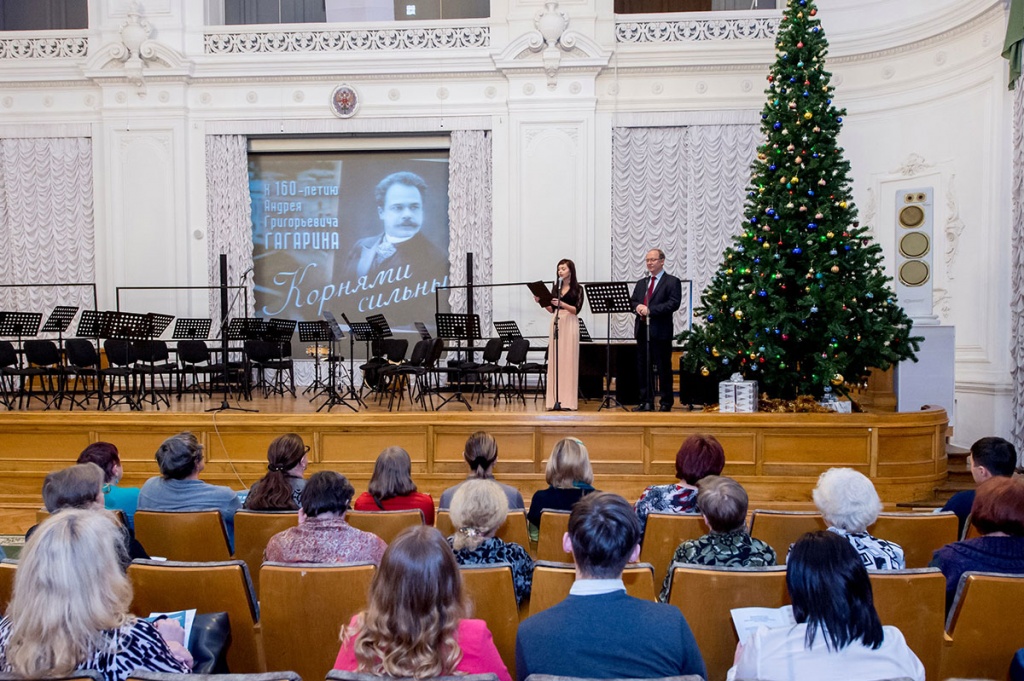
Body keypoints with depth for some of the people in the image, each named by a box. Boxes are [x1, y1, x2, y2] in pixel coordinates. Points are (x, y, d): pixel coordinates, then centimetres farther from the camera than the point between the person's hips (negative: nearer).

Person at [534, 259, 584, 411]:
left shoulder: (577, 288, 0)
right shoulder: (555, 287, 13)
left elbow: (576, 310, -10)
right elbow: (551, 310, 13)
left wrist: (562, 304, -23)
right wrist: (542, 301, -2)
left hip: (570, 325, -4)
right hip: (556, 324, 4)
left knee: (568, 361, -4)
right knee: (555, 361, 1)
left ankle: (568, 400, -2)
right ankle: (555, 399, 4)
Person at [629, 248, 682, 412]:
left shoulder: (672, 282, -1)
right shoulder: (641, 283, 20)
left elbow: (674, 303, -13)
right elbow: (632, 300, 16)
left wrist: (650, 310, -19)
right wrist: (637, 306, -9)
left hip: (661, 331, -6)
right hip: (642, 329, 6)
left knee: (663, 368, 0)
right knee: (643, 368, 7)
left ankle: (666, 403, 7)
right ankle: (646, 402, 14)